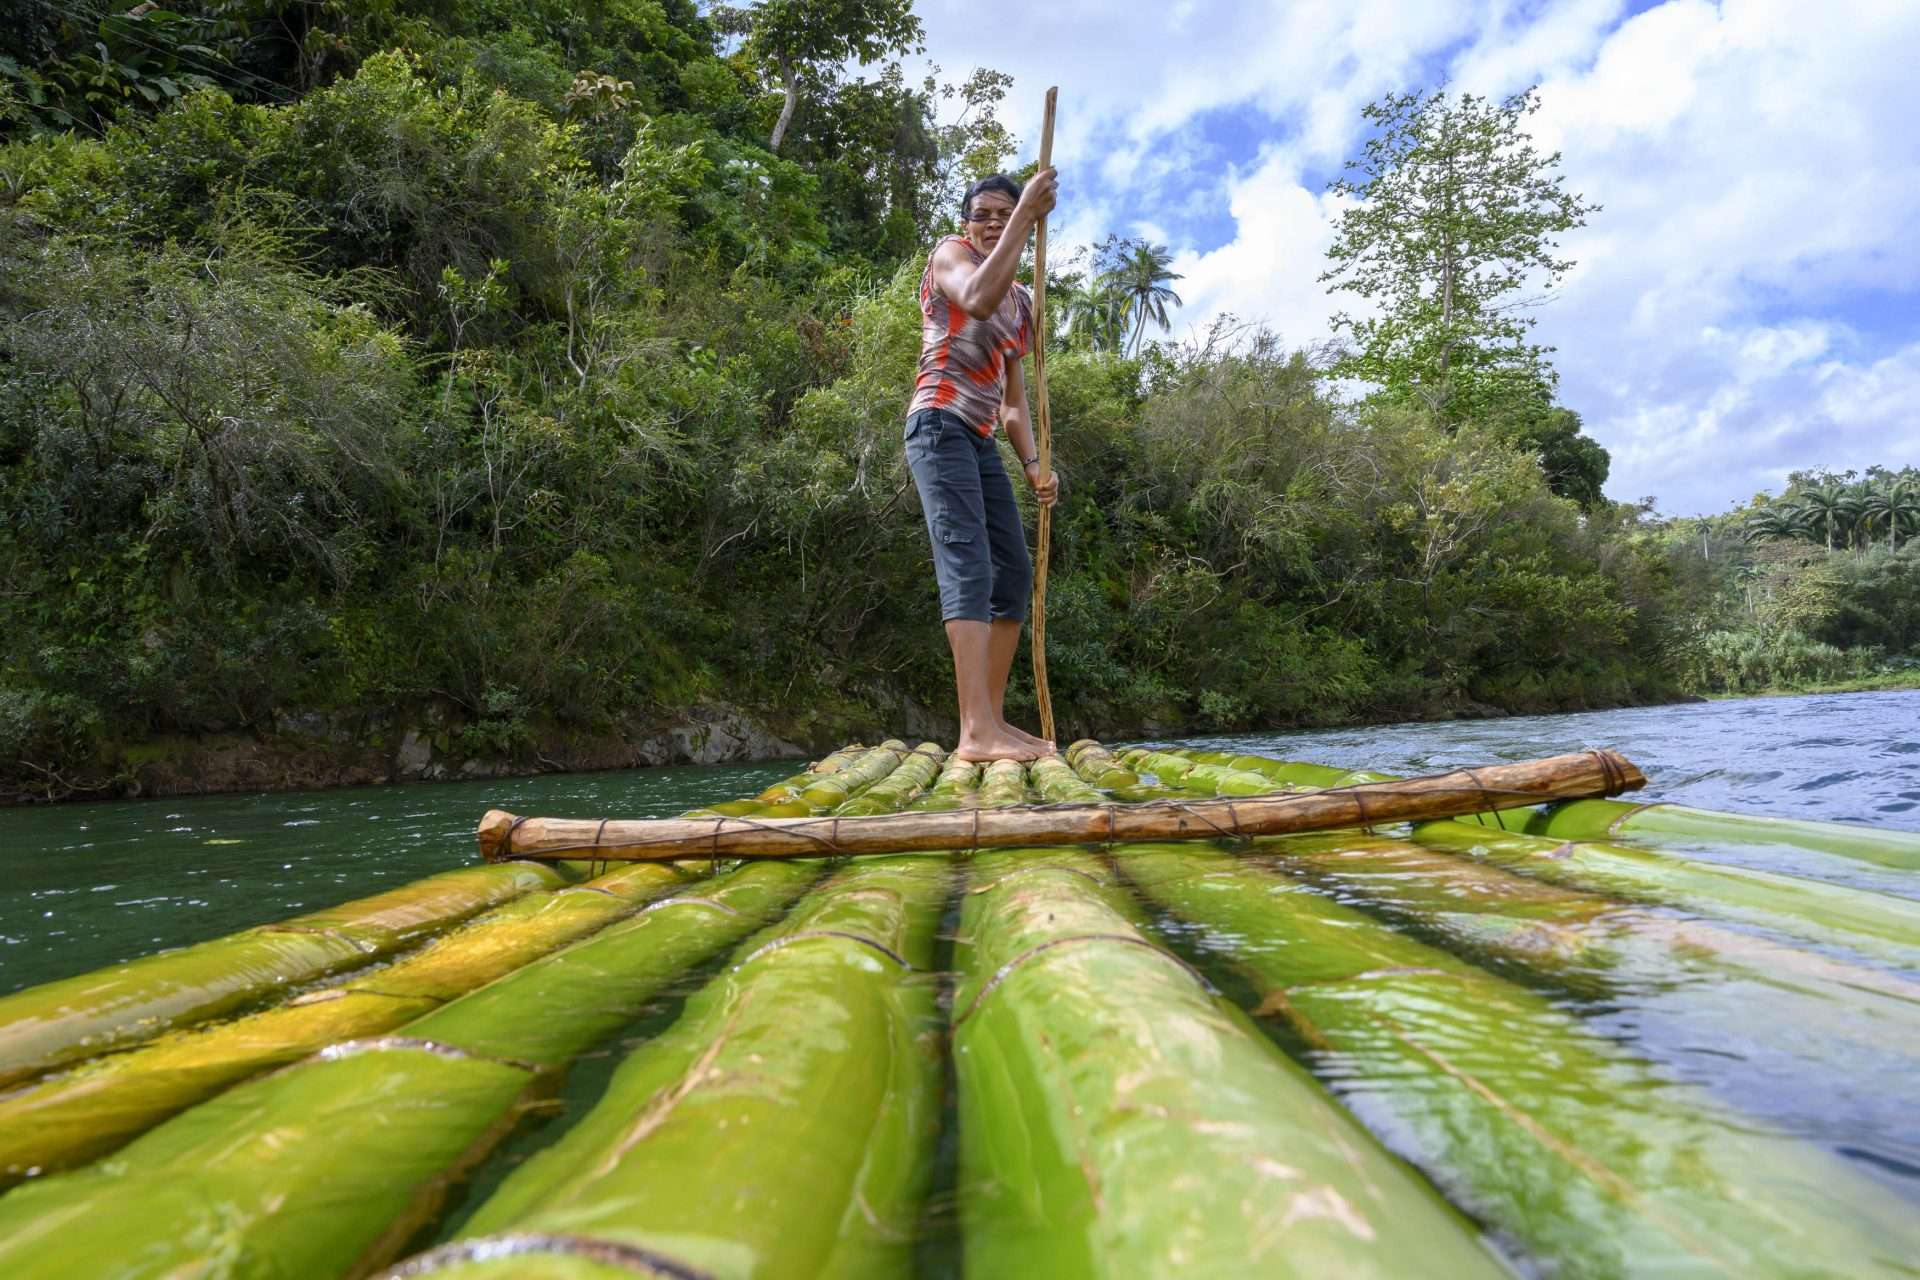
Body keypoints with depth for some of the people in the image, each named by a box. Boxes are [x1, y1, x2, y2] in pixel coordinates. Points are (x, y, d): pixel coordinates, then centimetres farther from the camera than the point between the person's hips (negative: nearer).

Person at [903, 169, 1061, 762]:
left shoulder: (1021, 302, 24)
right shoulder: (950, 252, 5)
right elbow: (977, 299, -21)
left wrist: (1033, 464, 6)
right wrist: (1026, 218, -18)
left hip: (980, 440, 8)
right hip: (940, 424, -8)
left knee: (1015, 574, 5)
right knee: (968, 565, -22)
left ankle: (992, 719, 10)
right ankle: (975, 729, -30)